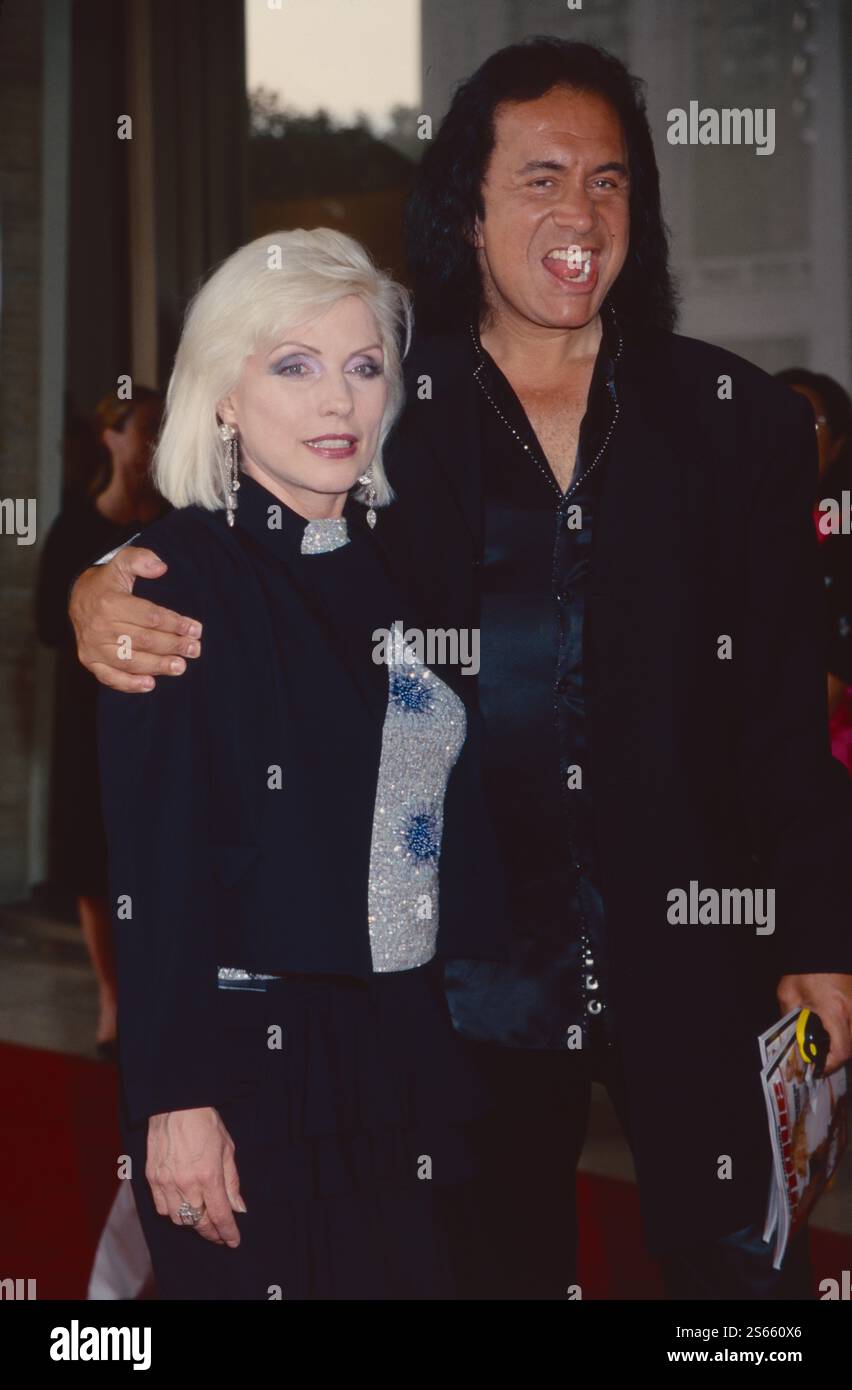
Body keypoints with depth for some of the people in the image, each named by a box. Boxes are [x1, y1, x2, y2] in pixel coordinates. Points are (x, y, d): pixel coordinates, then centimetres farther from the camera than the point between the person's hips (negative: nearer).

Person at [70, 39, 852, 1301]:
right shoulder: (384, 417, -1)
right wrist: (102, 594, -23)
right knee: (501, 1259, 15)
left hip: (692, 952, 1)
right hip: (477, 953, 0)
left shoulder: (738, 421, 2)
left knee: (741, 1260, 8)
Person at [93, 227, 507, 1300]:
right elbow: (151, 860, -15)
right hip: (255, 1062, -6)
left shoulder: (402, 567, 9)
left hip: (411, 1051, 6)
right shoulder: (178, 581, -10)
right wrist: (177, 1099, -19)